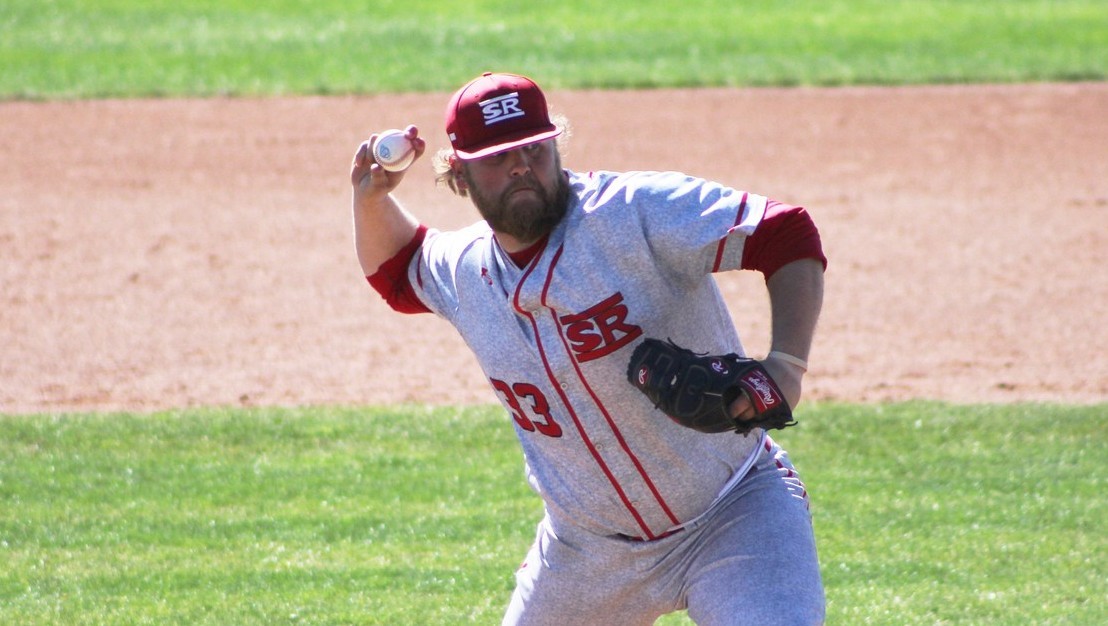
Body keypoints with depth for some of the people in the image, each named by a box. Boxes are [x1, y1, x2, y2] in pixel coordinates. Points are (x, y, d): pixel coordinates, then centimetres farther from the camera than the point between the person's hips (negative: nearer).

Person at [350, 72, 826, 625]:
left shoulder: (638, 214, -20)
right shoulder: (465, 270, 1)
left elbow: (788, 238, -24)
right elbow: (398, 270, 25)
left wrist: (785, 364, -38)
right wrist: (370, 199, 3)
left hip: (733, 518, -6)